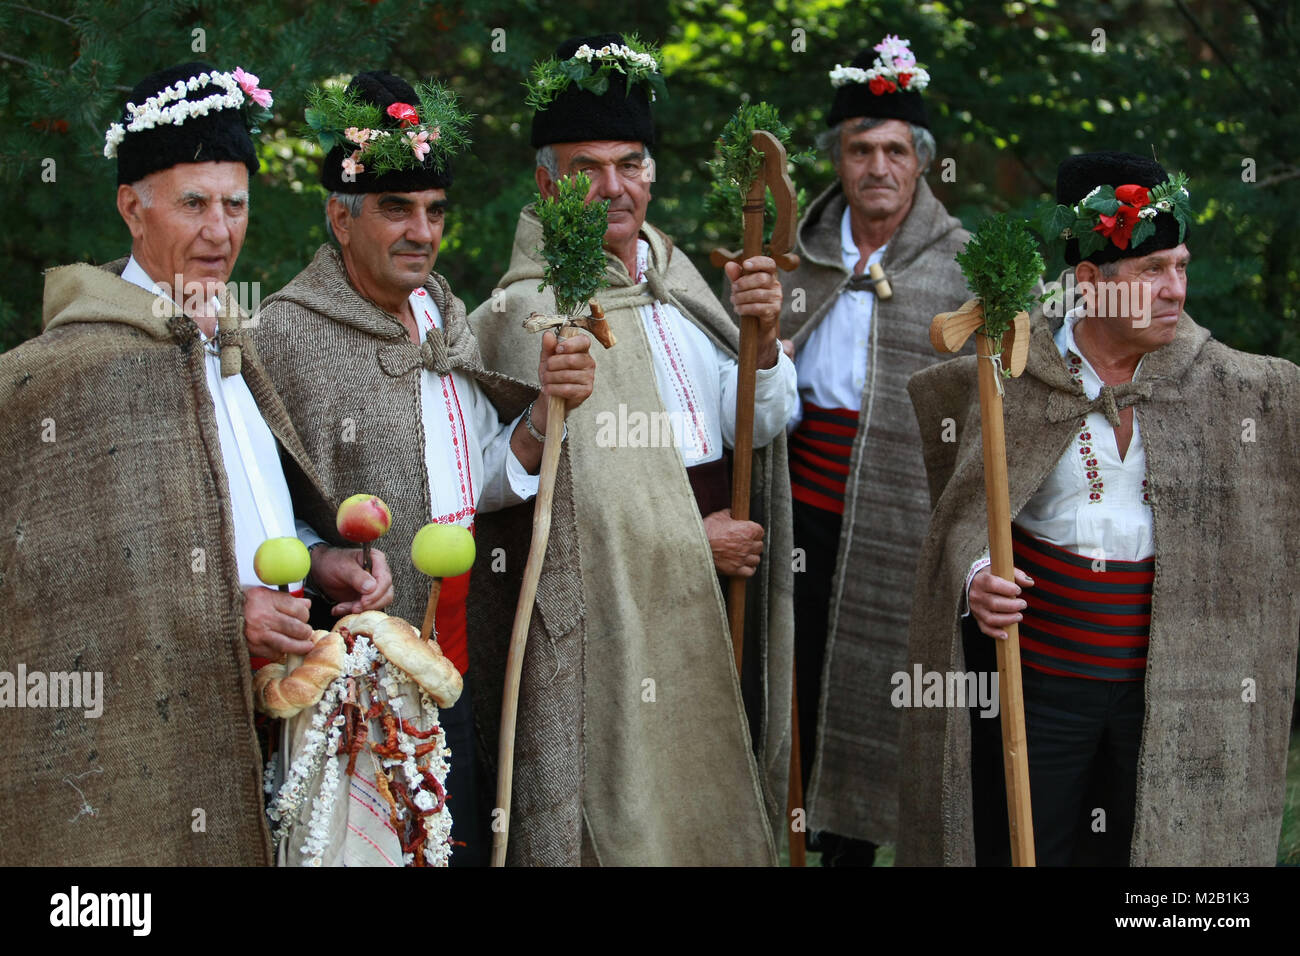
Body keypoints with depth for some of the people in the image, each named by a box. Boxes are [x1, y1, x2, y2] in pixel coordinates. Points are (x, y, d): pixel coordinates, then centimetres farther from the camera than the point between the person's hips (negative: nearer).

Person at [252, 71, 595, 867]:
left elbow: (482, 483, 11)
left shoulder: (446, 317, 10)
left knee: (466, 844, 10)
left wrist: (547, 408, -5)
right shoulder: (289, 333, -12)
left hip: (450, 665, 7)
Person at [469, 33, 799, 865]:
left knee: (716, 792, 12)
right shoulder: (529, 312, -10)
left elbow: (762, 425, 5)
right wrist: (689, 539, -10)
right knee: (642, 809, -1)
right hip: (618, 604, -6)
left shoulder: (677, 283, 11)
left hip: (718, 583, 6)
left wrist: (762, 337, -15)